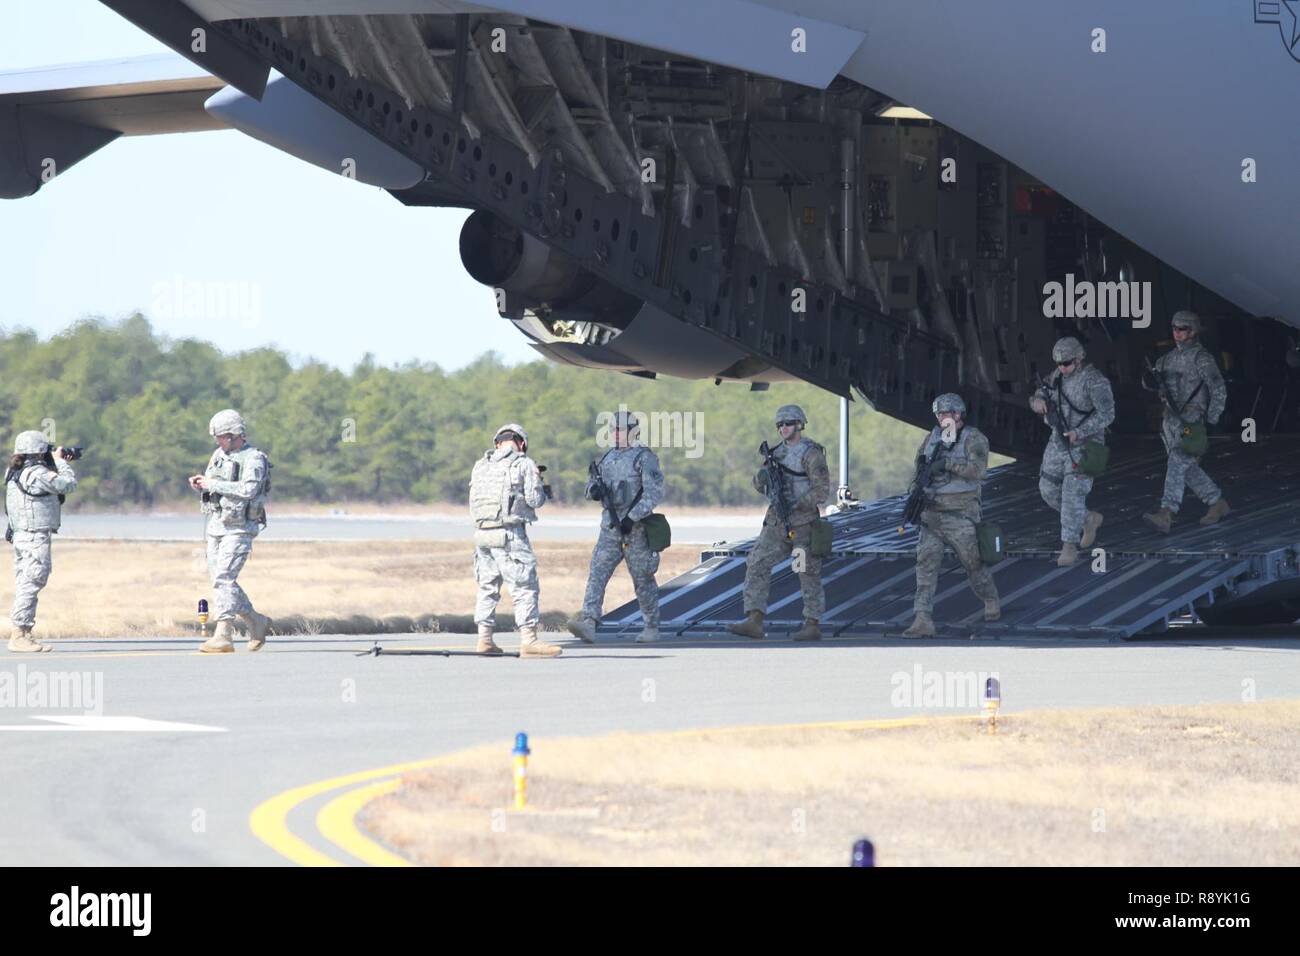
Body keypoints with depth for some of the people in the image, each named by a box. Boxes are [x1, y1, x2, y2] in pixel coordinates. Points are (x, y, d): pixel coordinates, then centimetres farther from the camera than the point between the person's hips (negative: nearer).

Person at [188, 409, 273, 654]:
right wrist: (199, 484, 0)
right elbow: (211, 485, 24)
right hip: (215, 526, 9)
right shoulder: (219, 454, 13)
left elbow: (248, 490, -25)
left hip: (238, 528, -9)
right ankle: (256, 622, 23)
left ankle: (223, 637, -17)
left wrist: (213, 484, -21)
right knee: (219, 579, 10)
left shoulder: (253, 459, -11)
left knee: (223, 578, -16)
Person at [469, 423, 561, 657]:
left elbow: (474, 502, 15)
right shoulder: (524, 464, -3)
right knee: (525, 587, -4)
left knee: (487, 587, 14)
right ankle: (529, 641, -10)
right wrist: (544, 493, 16)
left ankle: (484, 640, 13)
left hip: (482, 532, 6)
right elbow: (534, 499, -7)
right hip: (509, 535, -6)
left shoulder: (481, 465, 14)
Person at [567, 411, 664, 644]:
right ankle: (588, 621, -21)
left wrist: (633, 517, -22)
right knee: (598, 572, -10)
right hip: (610, 525, 6)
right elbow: (591, 488, 19)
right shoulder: (607, 457, 15)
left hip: (635, 526, -6)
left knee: (642, 578, 3)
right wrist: (594, 489, -6)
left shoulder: (645, 458, -7)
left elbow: (654, 493, -15)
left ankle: (652, 627, 16)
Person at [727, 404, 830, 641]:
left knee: (808, 574, 0)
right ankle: (754, 622, -7)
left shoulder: (811, 453, -8)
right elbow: (759, 485, 14)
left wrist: (796, 505, -22)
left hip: (802, 523, -7)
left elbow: (822, 490, -14)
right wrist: (762, 477, -10)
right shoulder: (778, 452, 14)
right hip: (777, 523, 7)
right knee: (757, 565, -4)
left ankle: (813, 625, 8)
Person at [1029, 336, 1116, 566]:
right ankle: (1088, 519, 31)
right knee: (1049, 490, 11)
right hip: (1058, 443, 8)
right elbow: (1038, 397, 12)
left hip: (1085, 445, -8)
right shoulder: (1058, 376, 4)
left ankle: (1069, 547, -13)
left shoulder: (1094, 380, -18)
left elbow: (1106, 413, -25)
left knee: (1073, 493, -16)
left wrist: (1079, 432, -33)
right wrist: (1038, 400, -14)